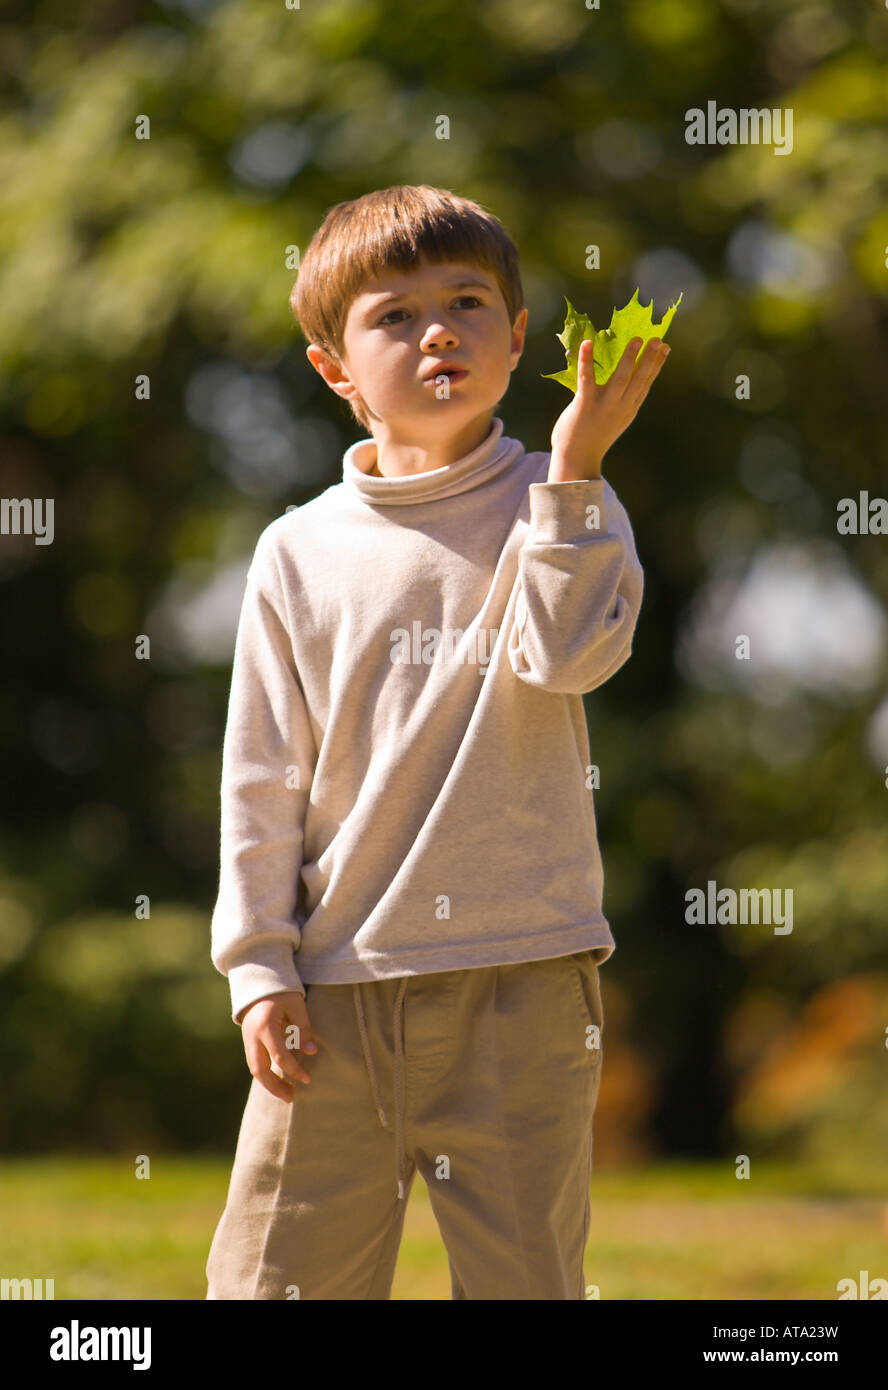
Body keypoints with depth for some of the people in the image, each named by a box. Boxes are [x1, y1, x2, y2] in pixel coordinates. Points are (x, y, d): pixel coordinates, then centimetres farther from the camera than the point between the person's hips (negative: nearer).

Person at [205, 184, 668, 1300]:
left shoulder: (558, 513, 4)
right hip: (339, 986, 1)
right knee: (272, 1280, 1)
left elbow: (568, 656, -16)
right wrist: (259, 968, 0)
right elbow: (262, 777, 7)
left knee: (524, 1273, 3)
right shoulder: (301, 551, 6)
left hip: (520, 982, -1)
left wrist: (574, 462, -16)